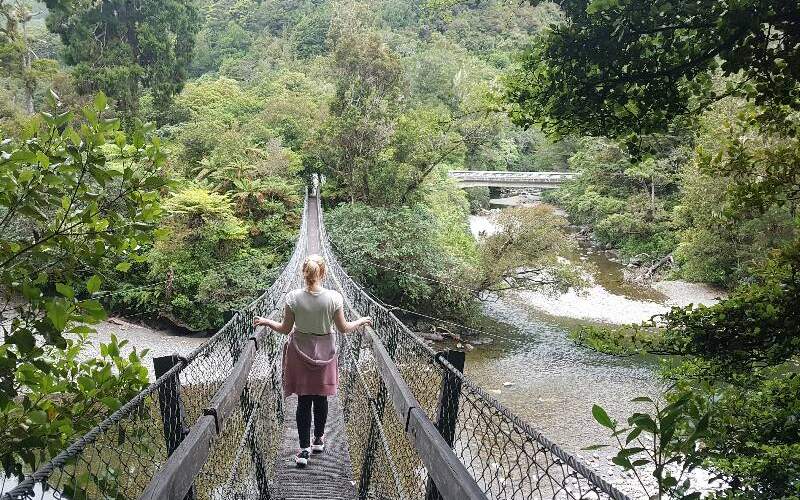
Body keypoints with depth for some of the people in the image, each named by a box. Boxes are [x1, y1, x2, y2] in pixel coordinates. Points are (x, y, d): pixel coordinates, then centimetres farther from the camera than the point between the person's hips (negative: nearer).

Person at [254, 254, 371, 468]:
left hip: (300, 353, 0)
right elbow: (343, 328, -8)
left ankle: (304, 450, 5)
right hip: (324, 353, 1)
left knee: (303, 401, 6)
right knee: (321, 398, 17)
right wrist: (361, 321, 10)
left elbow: (285, 329, -7)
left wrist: (266, 321, 11)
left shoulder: (293, 297, -16)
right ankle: (318, 440, 33)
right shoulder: (334, 297, -16)